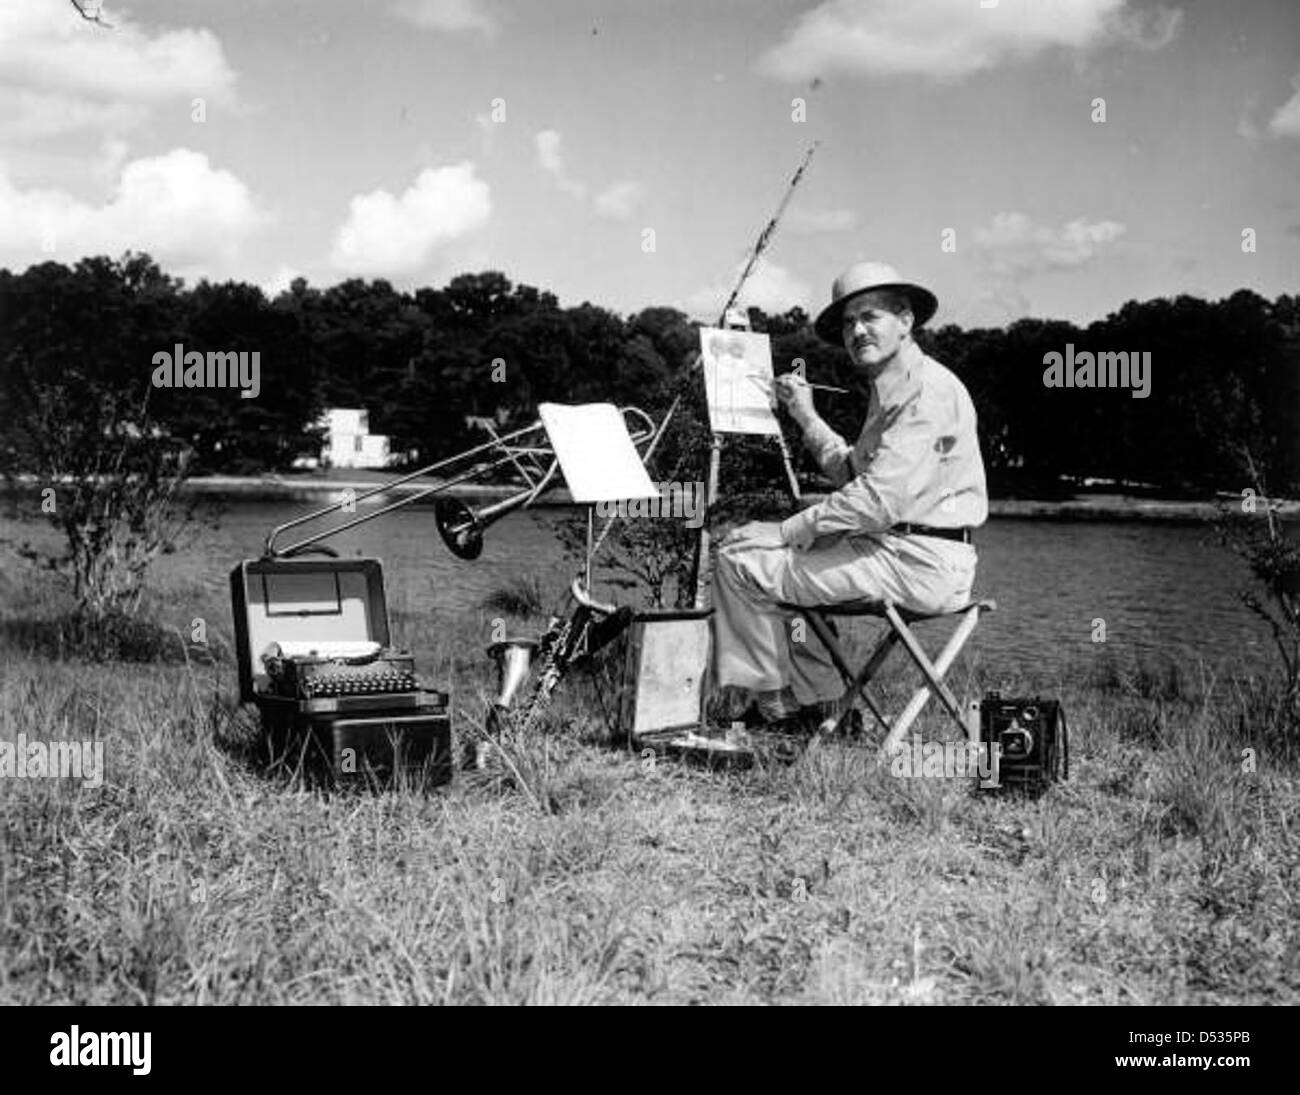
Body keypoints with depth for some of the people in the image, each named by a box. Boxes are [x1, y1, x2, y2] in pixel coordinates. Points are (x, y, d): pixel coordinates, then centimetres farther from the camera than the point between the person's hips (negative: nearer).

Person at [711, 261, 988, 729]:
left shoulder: (928, 390, -16)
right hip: (893, 546, 11)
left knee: (741, 559, -8)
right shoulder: (890, 388, 18)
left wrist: (787, 530, -17)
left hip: (920, 563, -11)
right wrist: (806, 417, 15)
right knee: (748, 539, 25)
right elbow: (854, 476, 20)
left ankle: (777, 701, 8)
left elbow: (879, 499, -24)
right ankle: (814, 699, 21)